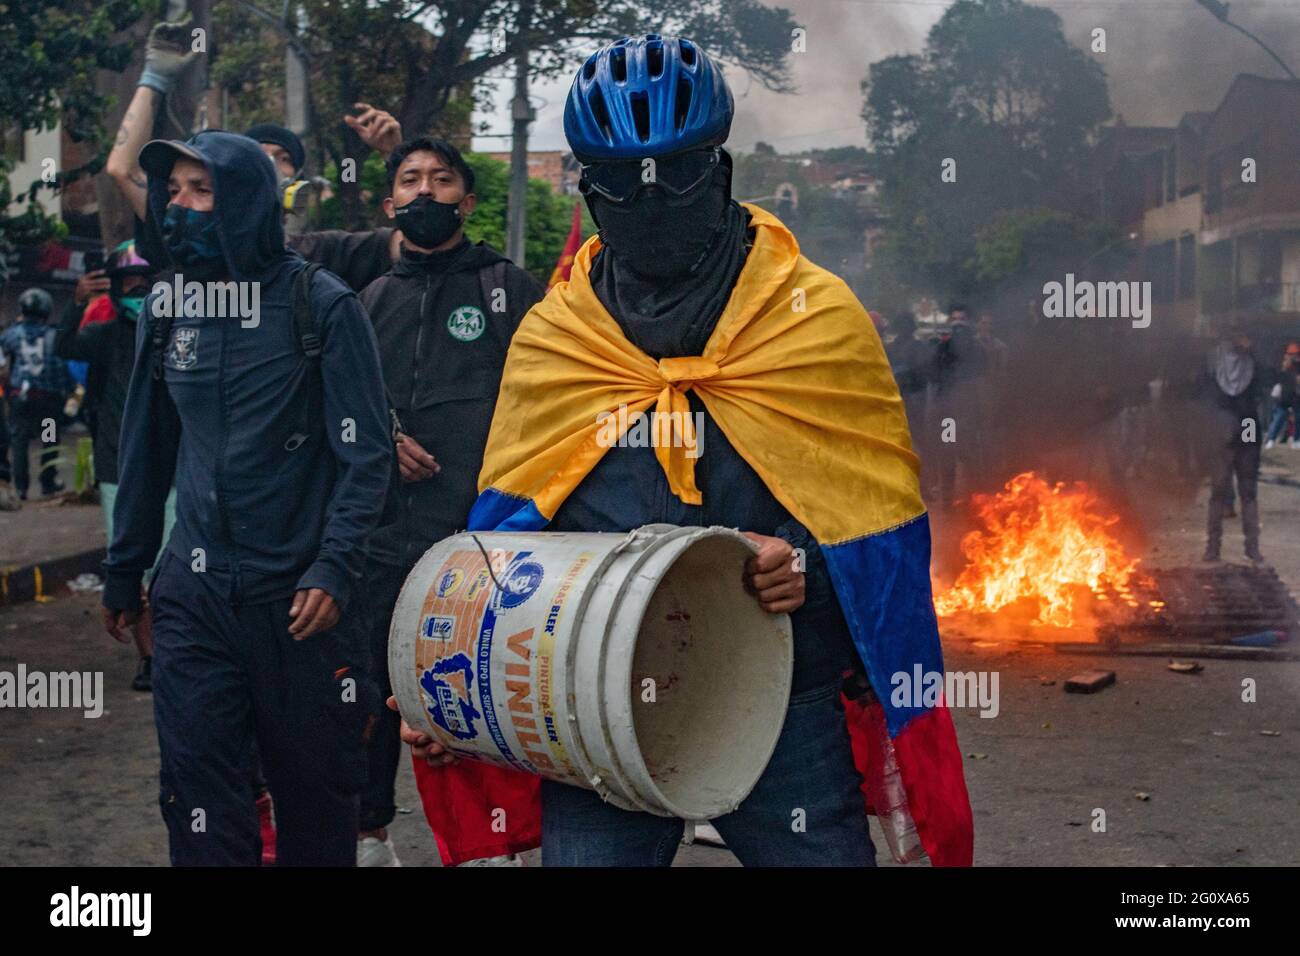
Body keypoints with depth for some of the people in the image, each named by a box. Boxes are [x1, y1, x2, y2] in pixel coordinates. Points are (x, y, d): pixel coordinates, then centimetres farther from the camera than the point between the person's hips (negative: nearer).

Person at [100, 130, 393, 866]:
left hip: (301, 594, -4)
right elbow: (147, 448, 15)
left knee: (316, 787, 8)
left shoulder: (323, 306, -7)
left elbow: (366, 453, -9)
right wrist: (124, 572, 16)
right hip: (195, 593, 4)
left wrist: (334, 570, -18)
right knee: (198, 785, 4)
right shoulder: (166, 309, 8)